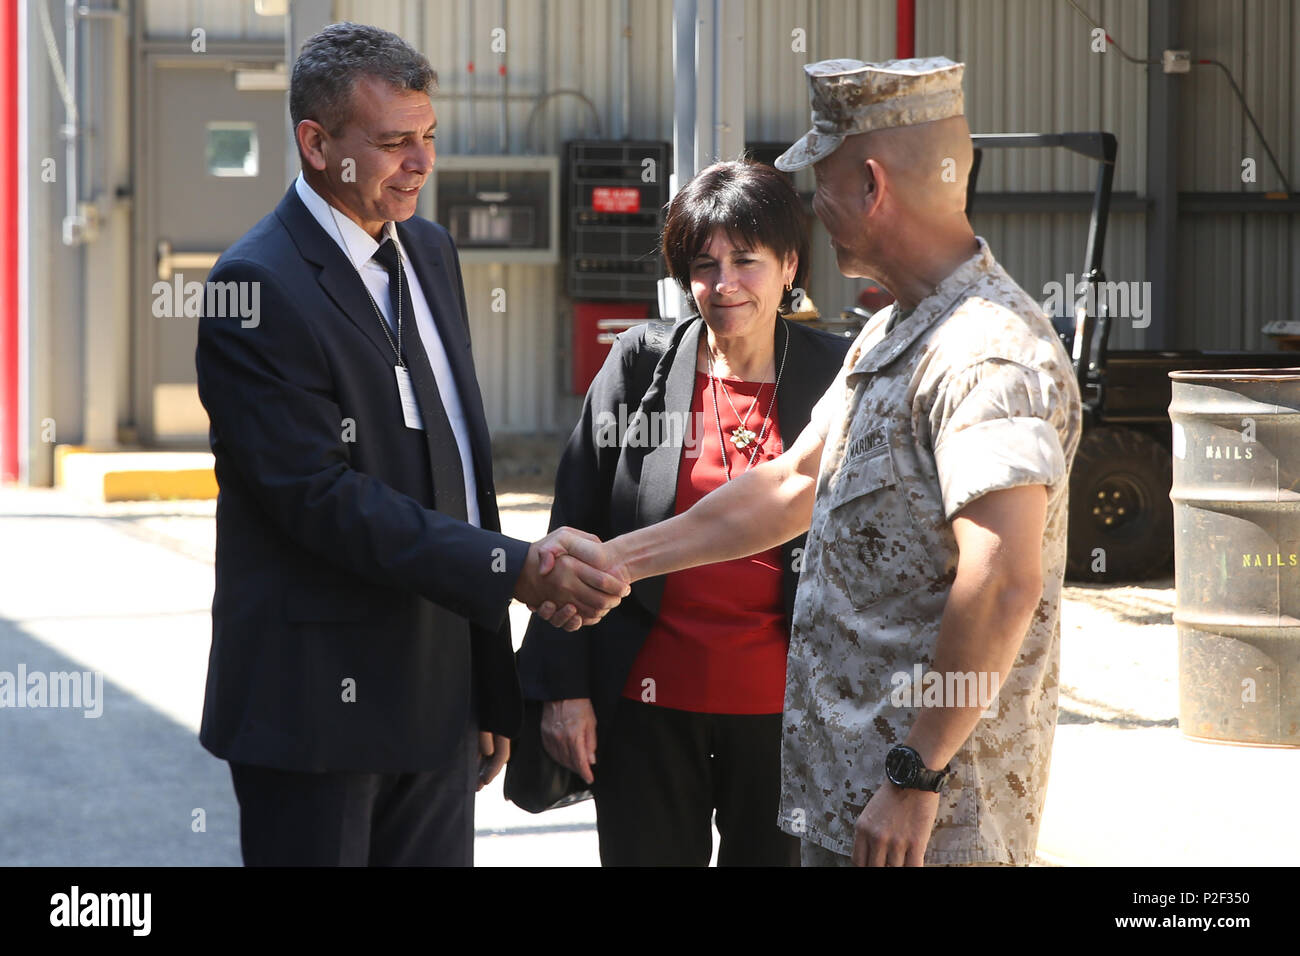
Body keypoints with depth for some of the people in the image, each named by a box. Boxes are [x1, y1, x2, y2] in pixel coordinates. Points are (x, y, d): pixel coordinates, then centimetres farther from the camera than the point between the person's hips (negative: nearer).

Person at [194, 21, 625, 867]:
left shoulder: (431, 252, 12)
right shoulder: (258, 287, -14)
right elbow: (320, 496, -20)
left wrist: (495, 688, 15)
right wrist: (515, 569, -24)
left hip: (439, 694, 7)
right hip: (319, 705, -7)